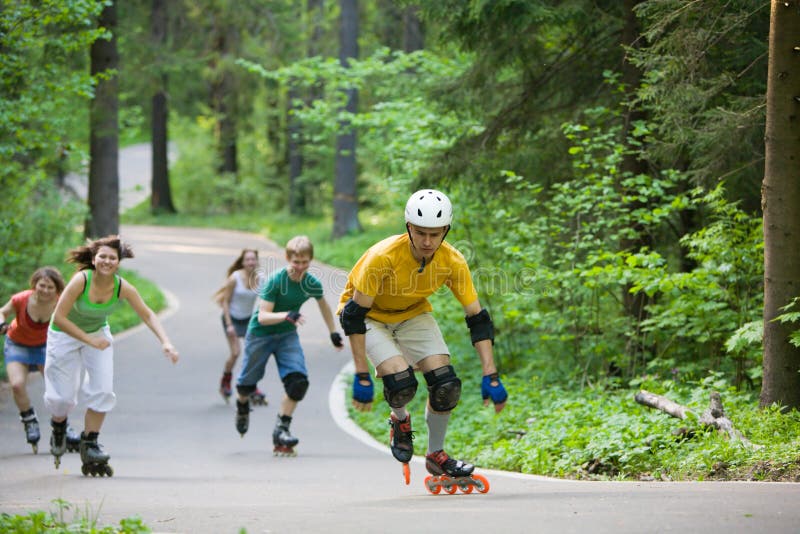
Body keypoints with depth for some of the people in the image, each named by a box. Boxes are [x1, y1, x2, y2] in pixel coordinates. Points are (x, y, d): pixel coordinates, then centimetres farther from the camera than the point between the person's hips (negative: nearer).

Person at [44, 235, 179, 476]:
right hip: (65, 334, -3)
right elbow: (59, 317, -30)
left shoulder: (123, 288, -22)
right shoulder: (81, 280, -32)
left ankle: (90, 445, 2)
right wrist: (90, 341, -33)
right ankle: (58, 428, 33)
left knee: (102, 391, -11)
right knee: (63, 397, -1)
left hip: (98, 334, 3)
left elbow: (147, 315, -10)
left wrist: (166, 343, -22)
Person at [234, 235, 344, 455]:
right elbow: (263, 316, -29)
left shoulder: (312, 284, -11)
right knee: (247, 383, 11)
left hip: (287, 336, 3)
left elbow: (323, 305, 13)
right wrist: (287, 316, -46)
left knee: (298, 381, -18)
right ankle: (242, 406, 48)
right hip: (260, 334, -3)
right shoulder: (275, 281, -26)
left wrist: (334, 333, 19)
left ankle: (281, 429, -10)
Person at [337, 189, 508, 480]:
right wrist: (362, 377, -30)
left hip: (413, 315, 4)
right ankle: (400, 420, 11)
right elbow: (354, 315, -28)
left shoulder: (453, 261, -22)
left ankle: (436, 456, 10)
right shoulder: (383, 256, -34)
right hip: (370, 316, -4)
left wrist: (490, 378, -21)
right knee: (402, 382, -25)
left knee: (446, 384, -13)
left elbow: (478, 319, -15)